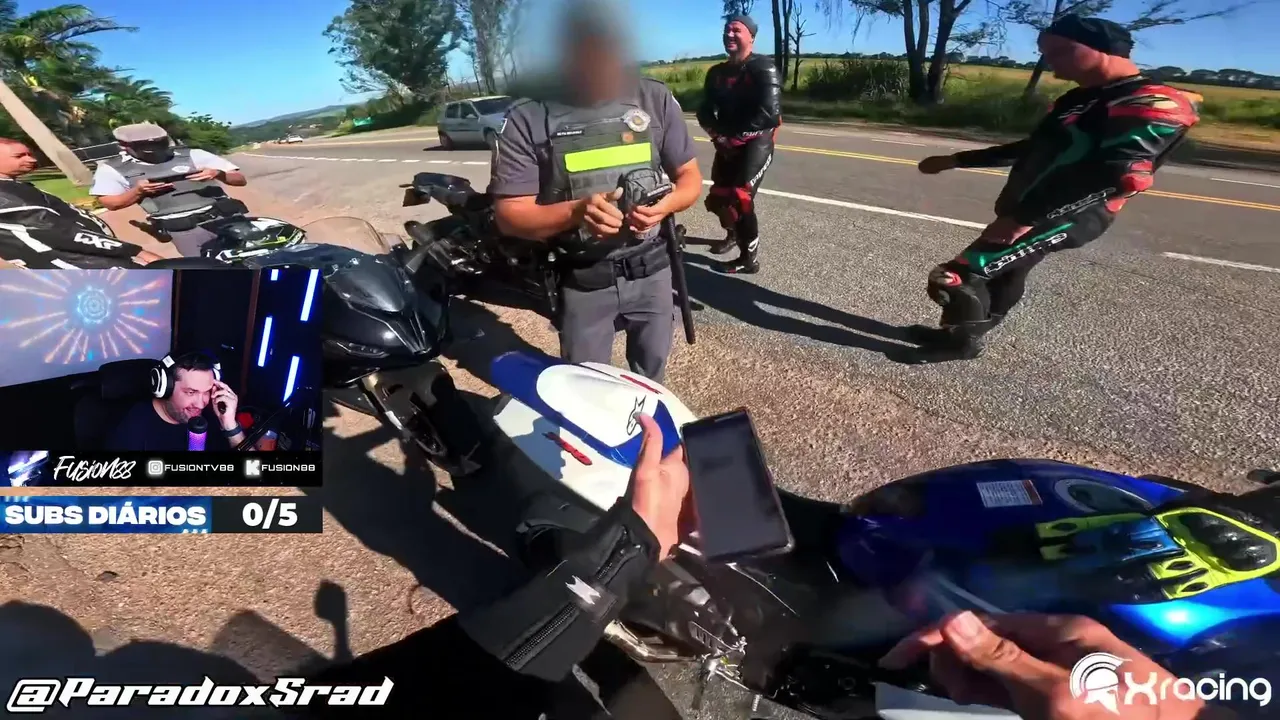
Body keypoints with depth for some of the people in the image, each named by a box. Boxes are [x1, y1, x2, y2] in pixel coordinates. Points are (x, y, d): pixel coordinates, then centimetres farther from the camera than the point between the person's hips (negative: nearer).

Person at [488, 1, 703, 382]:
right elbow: (509, 215, -12)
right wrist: (575, 211, -31)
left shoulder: (655, 97, -1)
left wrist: (665, 204, -21)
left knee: (651, 371, 23)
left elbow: (690, 177, 3)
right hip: (582, 281, -2)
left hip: (651, 269, 3)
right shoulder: (527, 117, -10)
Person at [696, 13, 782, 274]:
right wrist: (719, 135, -16)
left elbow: (770, 114, -21)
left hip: (756, 142, -7)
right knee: (717, 197, 12)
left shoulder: (763, 68, -10)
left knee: (739, 198, -18)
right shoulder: (716, 73, 10)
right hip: (727, 144, 7)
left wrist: (737, 136, -17)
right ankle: (733, 235, 43)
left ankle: (750, 258, -4)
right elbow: (705, 111, 4)